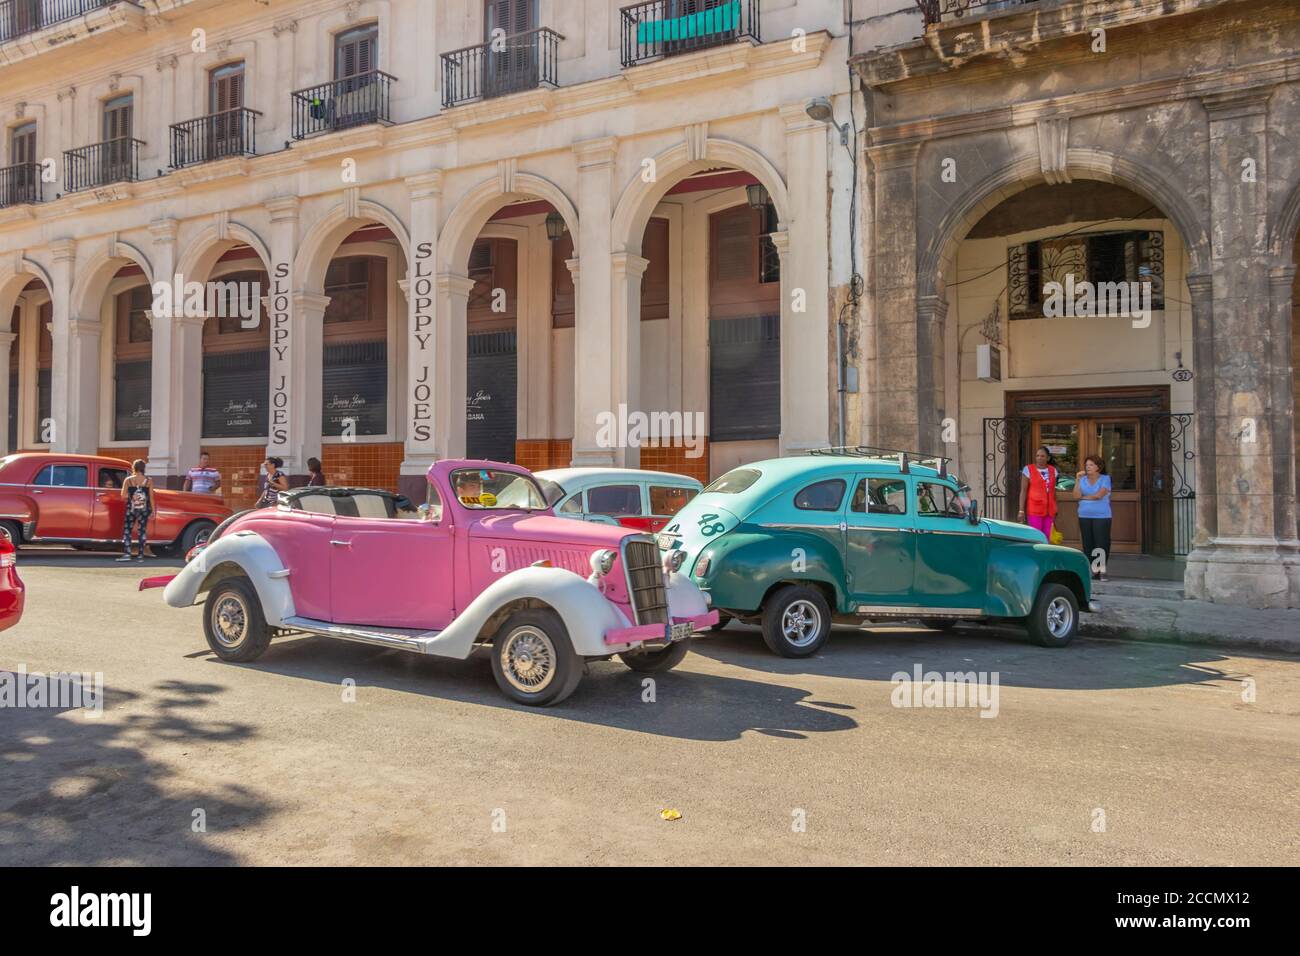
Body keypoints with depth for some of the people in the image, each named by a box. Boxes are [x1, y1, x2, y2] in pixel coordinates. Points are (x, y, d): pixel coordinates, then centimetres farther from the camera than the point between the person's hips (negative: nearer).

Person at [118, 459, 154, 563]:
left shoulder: (128, 480, -4)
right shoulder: (149, 481, -3)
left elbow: (123, 496, -6)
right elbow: (151, 497, -3)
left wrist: (129, 496, 15)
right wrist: (153, 511, 4)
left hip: (131, 509, -1)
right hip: (144, 510, 1)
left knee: (127, 530, 6)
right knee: (142, 531, 6)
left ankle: (127, 554, -4)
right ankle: (141, 555, 6)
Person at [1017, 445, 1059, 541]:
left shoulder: (1053, 470, 11)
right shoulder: (1028, 469, -2)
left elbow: (1053, 491, 16)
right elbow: (1023, 491, -5)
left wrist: (1055, 510, 14)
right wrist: (1021, 510, -10)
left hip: (1049, 510, 4)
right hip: (1034, 509, -4)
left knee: (1047, 538, 5)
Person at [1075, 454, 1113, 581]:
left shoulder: (1105, 479, 0)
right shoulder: (1083, 479, 10)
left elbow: (1099, 495, -12)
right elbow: (1077, 495, -2)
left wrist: (1084, 497, 1)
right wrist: (1077, 480, -6)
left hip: (1102, 516, -4)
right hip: (1085, 516, 4)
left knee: (1102, 543, -7)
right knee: (1088, 544, 2)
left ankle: (1102, 571, -4)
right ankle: (1094, 570, 7)